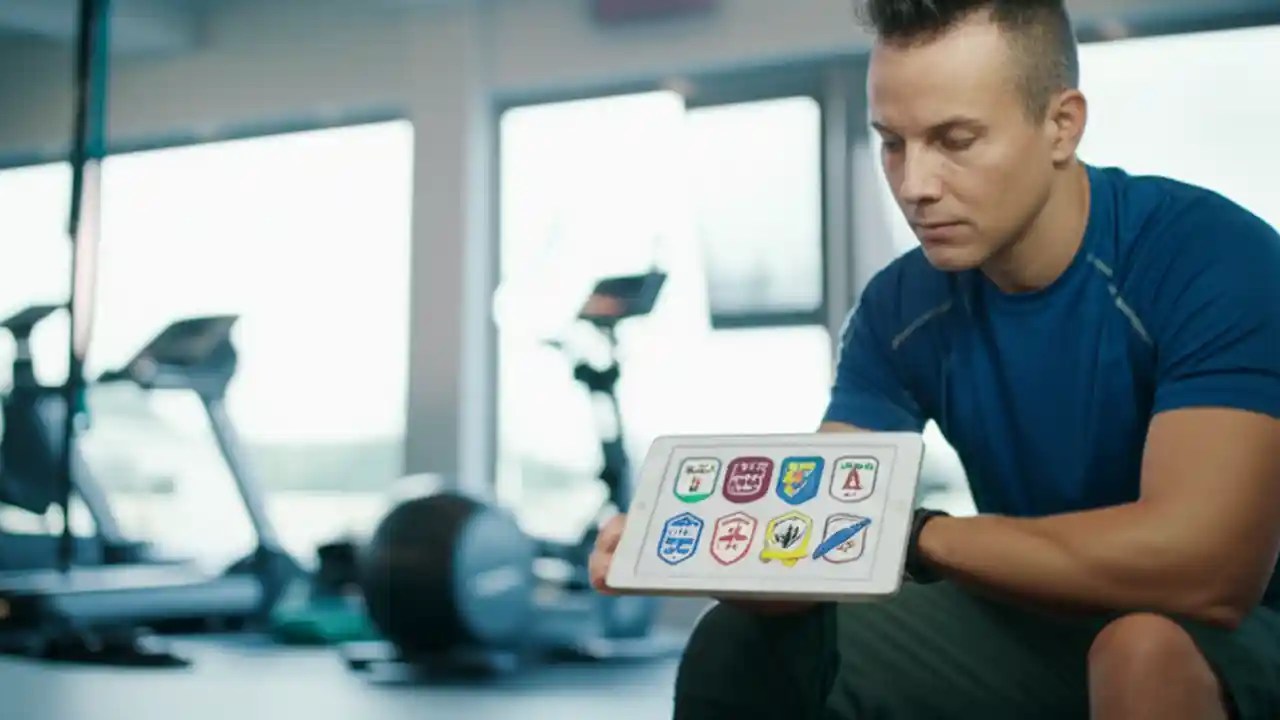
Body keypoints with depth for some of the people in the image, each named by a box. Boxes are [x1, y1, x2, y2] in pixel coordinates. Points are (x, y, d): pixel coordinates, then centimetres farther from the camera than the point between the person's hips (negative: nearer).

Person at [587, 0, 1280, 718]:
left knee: (1143, 647, -37)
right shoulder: (901, 307, -5)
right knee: (742, 647, -5)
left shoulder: (1211, 259, -22)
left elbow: (1206, 563, -34)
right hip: (1041, 623, 5)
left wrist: (910, 535, -32)